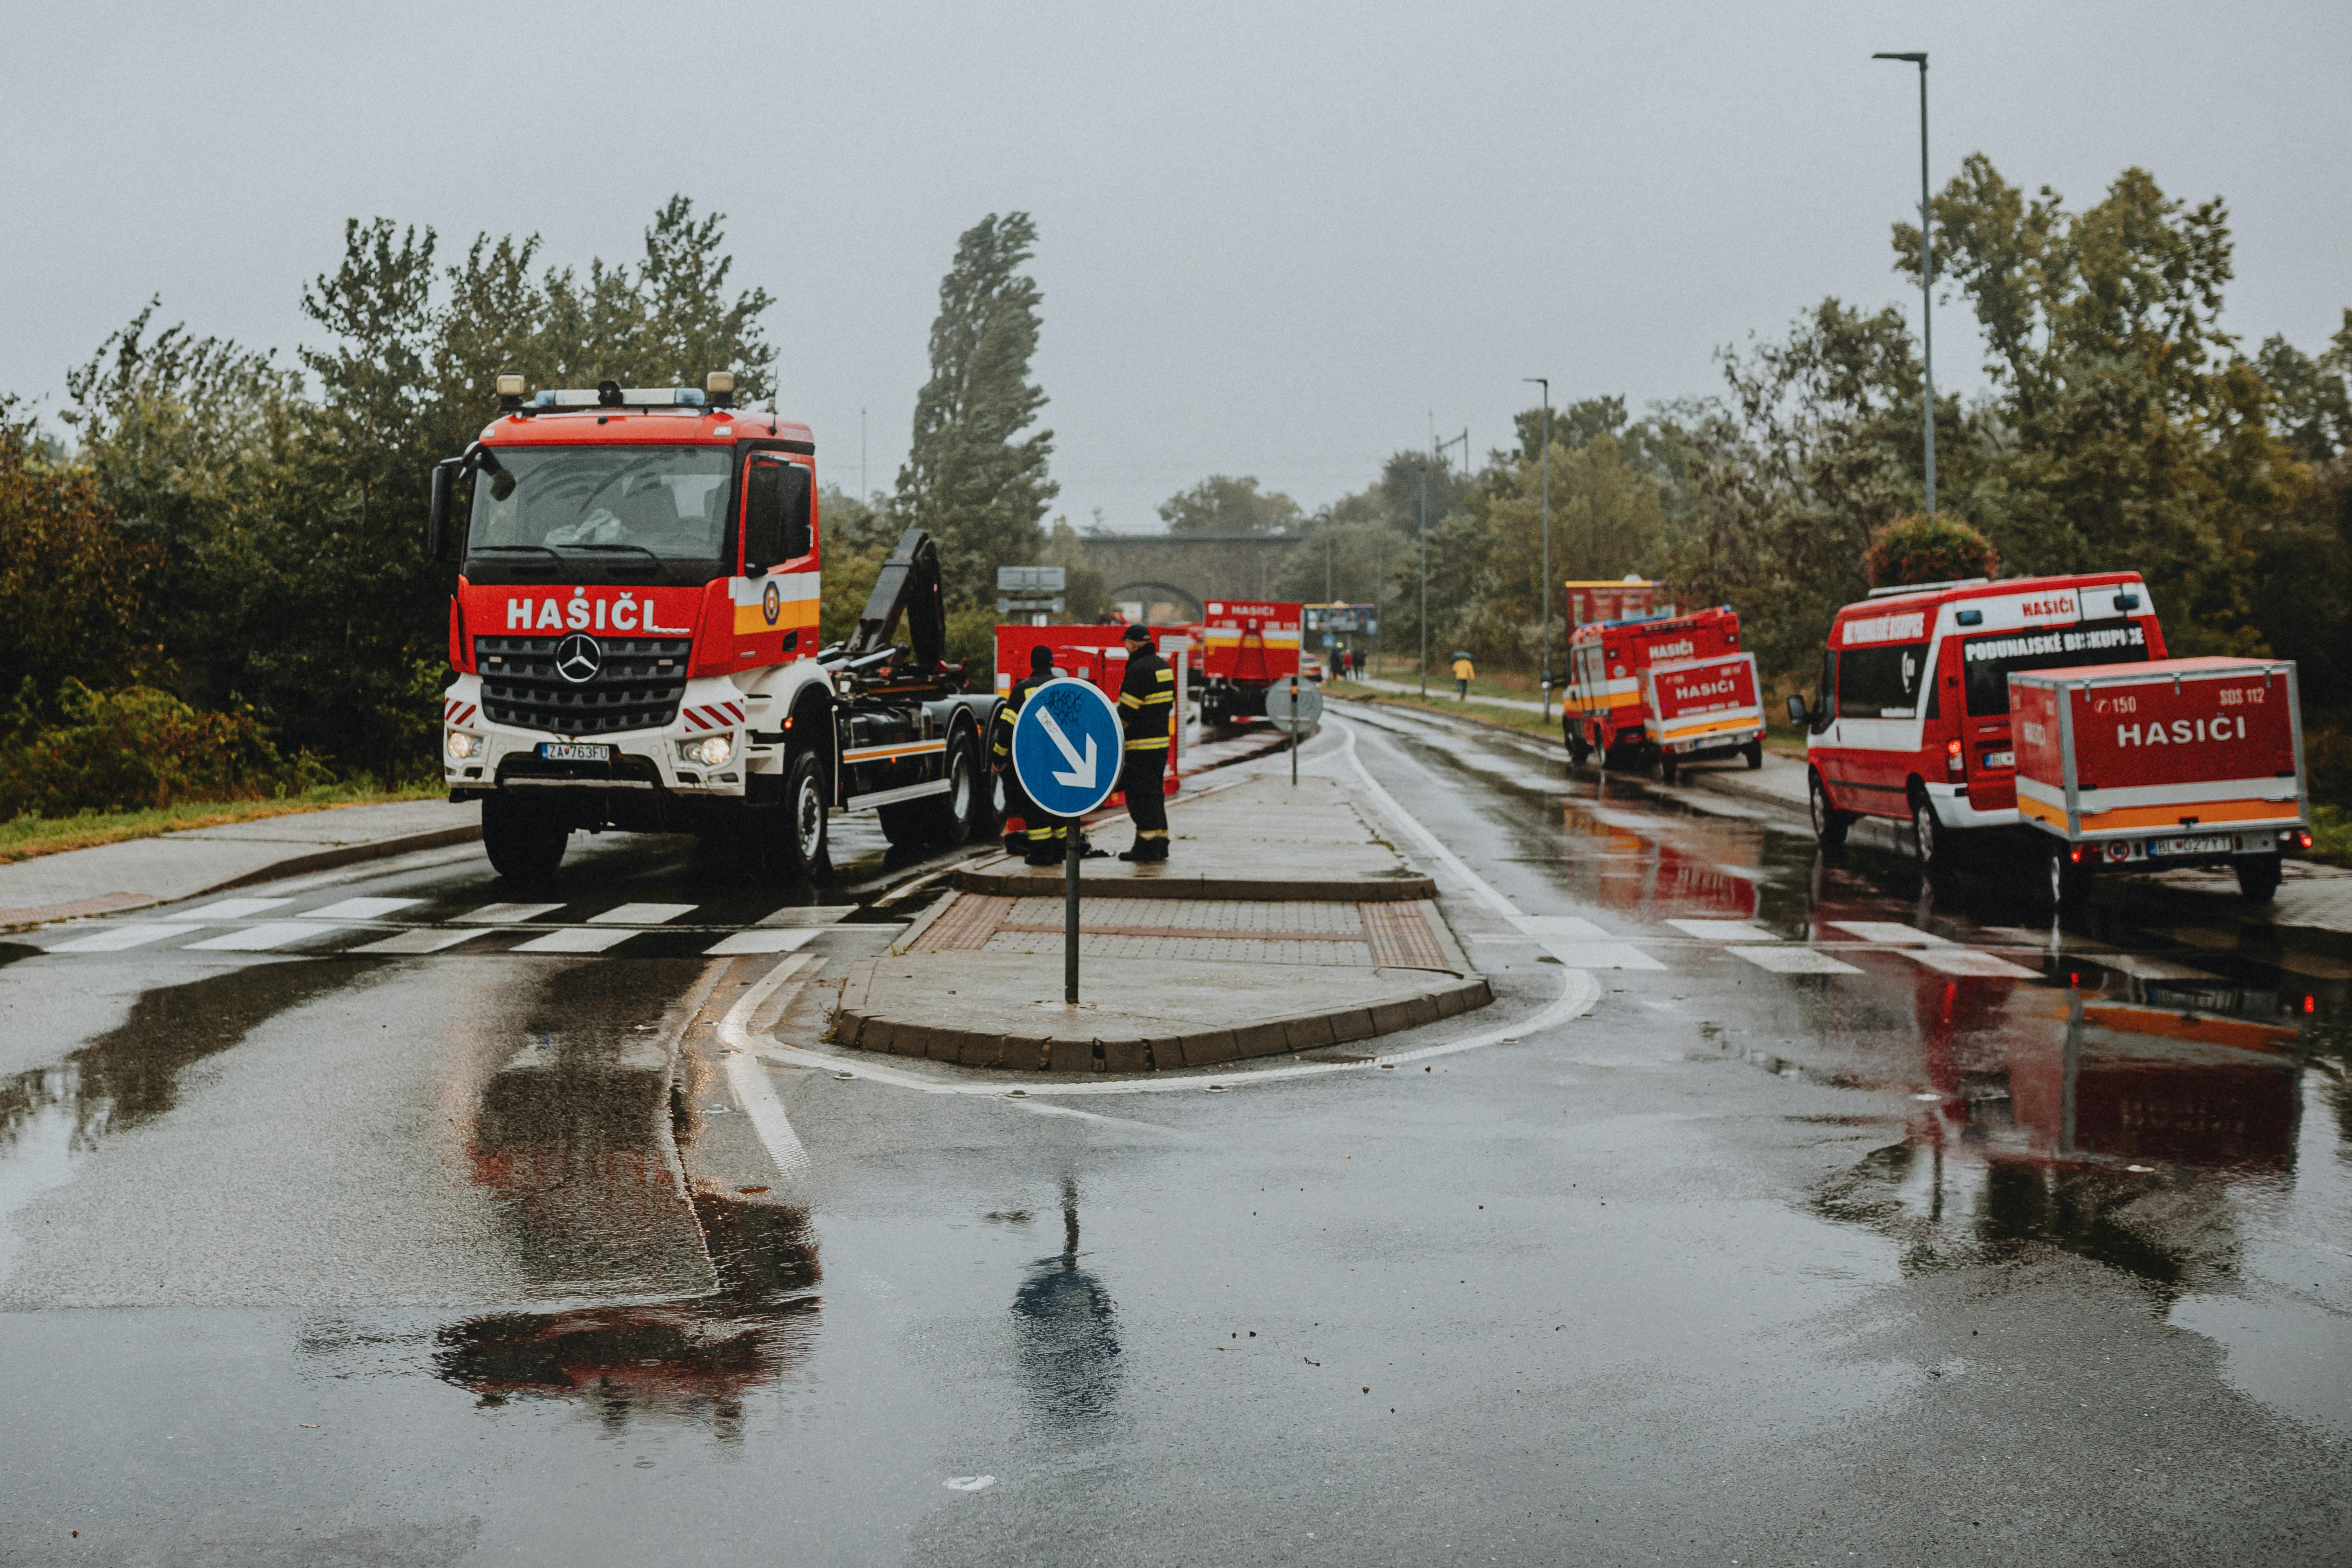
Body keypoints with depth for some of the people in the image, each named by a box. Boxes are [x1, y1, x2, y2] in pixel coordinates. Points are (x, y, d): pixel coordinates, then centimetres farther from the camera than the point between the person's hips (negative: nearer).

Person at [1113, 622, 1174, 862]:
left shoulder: (1139, 669, -16)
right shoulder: (1164, 666, 12)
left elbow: (1127, 710, -17)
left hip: (1140, 745, -9)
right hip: (1161, 741, 9)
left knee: (1140, 795, -4)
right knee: (1155, 793, 15)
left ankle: (1147, 846, -5)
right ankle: (1160, 844, 17)